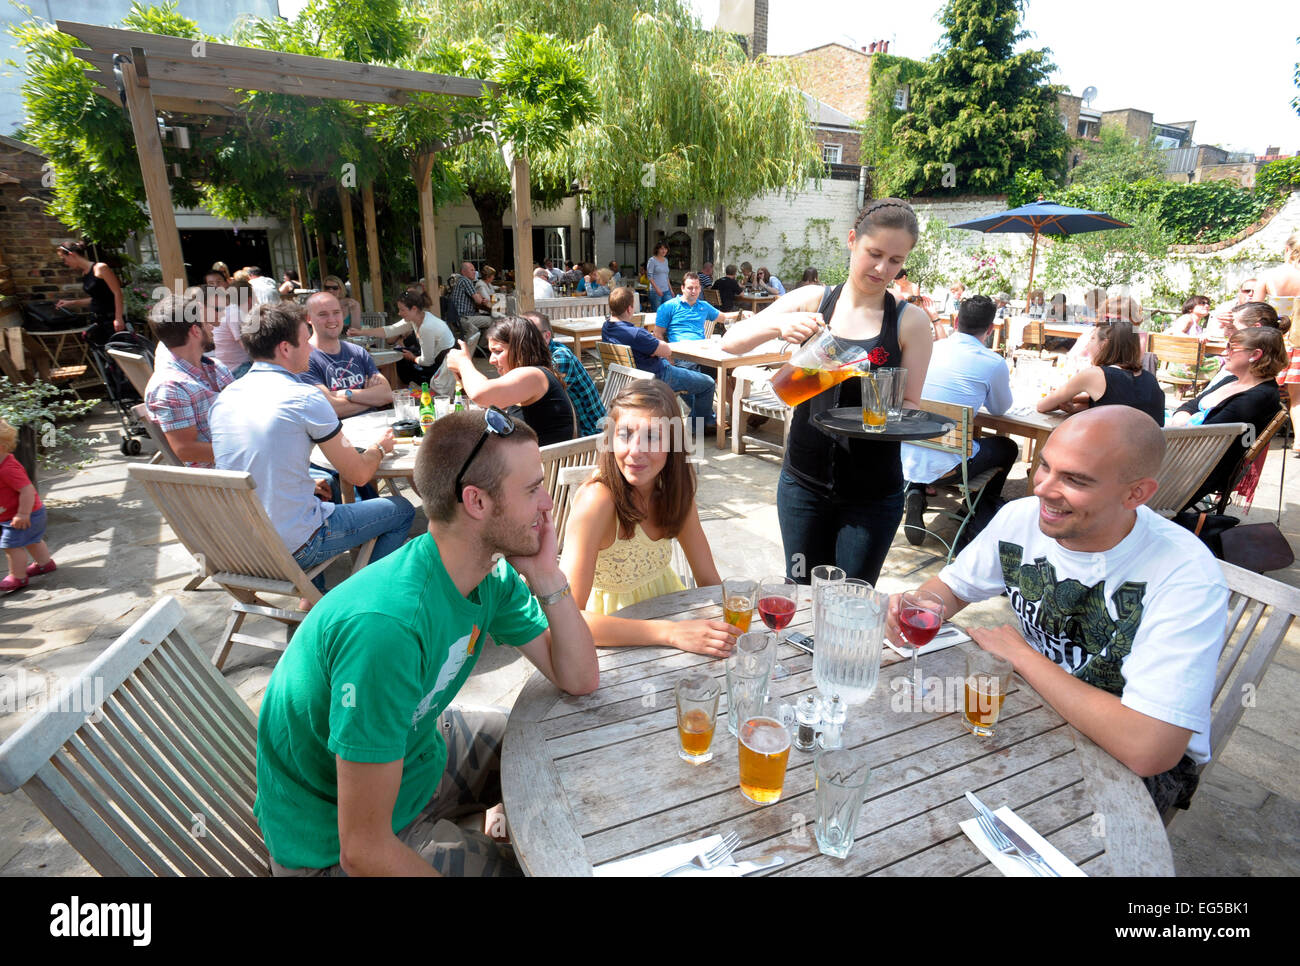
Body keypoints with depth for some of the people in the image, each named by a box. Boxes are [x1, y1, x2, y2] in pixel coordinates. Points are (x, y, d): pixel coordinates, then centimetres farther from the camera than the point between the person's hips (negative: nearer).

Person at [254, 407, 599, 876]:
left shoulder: (492, 573, -14)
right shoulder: (386, 627, -39)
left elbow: (580, 679, -8)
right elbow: (363, 851, -32)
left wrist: (547, 575, -21)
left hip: (416, 744, 7)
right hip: (332, 843, -7)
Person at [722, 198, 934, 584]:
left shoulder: (911, 322, -4)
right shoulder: (812, 301, -1)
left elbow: (910, 407, 0)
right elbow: (731, 341, -5)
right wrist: (778, 324, -24)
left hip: (872, 494, -1)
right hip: (804, 482, 1)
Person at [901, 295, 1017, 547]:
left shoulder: (930, 348, 6)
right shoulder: (993, 363, -6)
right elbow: (1000, 409, 15)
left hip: (905, 459, 5)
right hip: (944, 466, -4)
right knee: (1007, 447, 24)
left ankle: (915, 491, 12)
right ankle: (975, 531, 29)